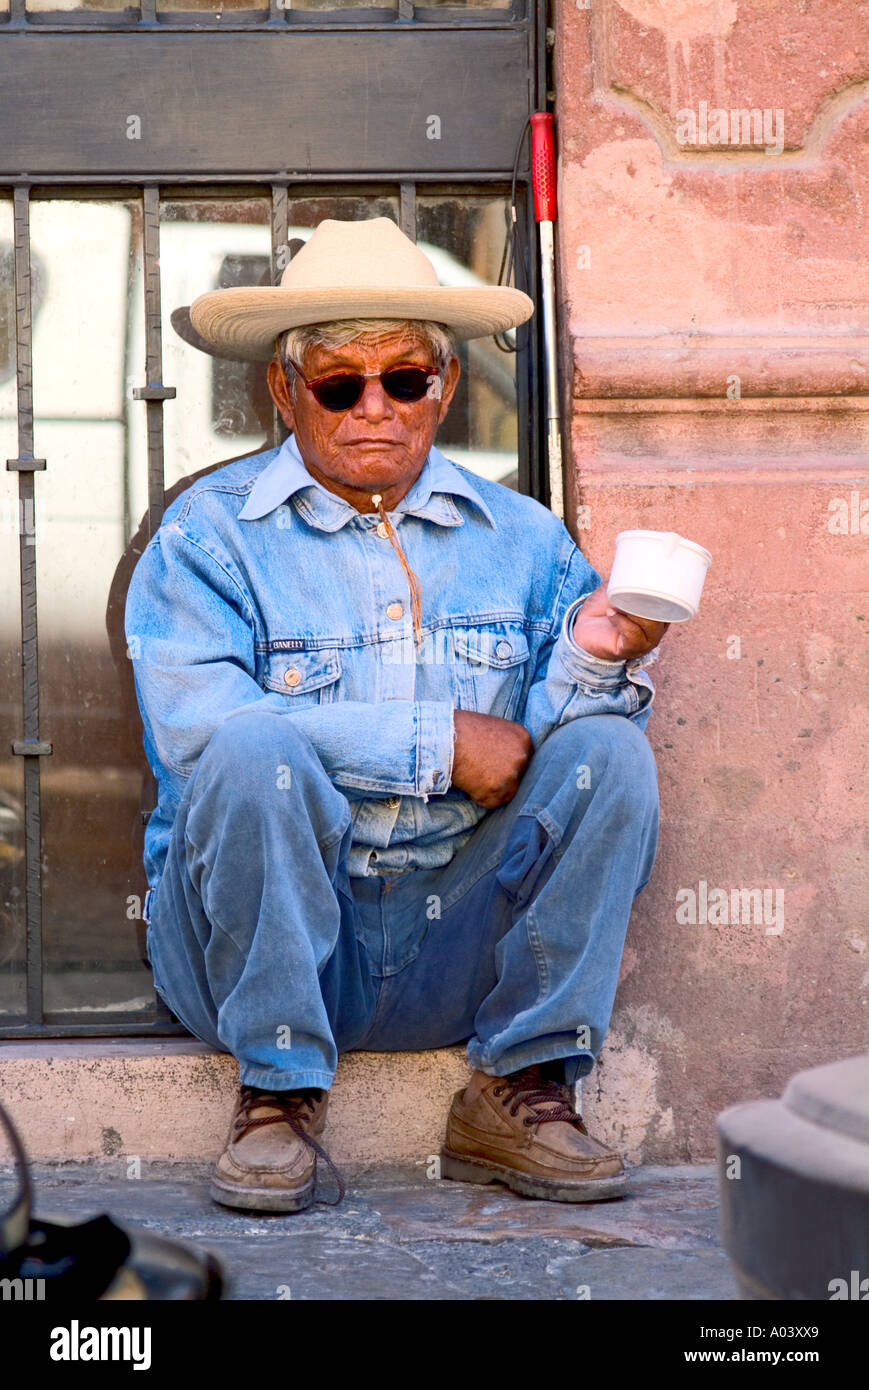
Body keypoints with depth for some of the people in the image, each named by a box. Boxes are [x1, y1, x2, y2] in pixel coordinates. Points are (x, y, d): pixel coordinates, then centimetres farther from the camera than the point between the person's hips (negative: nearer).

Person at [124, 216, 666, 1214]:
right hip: (265, 945, -3)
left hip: (460, 949, 3)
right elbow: (195, 726, -18)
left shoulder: (521, 536, 11)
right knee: (254, 746, -30)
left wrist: (590, 659, -21)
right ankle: (280, 1091, -17)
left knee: (608, 748, -18)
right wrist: (438, 743, -16)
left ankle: (520, 1090, -12)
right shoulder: (211, 534, 0)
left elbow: (536, 750, 1)